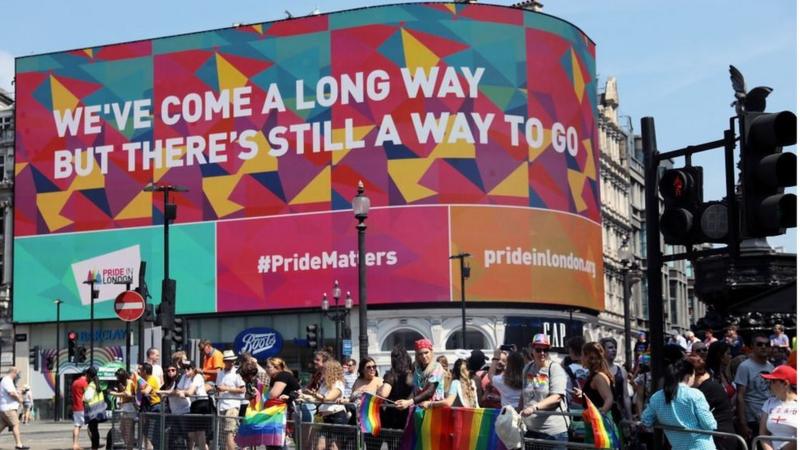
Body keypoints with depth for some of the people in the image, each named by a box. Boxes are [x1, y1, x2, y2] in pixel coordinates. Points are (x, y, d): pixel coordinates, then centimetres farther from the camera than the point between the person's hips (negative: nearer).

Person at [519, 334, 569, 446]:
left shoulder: (555, 368, -7)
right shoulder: (527, 369, 10)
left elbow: (557, 397, -17)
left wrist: (534, 407, -27)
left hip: (553, 430, -5)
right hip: (530, 429, 5)